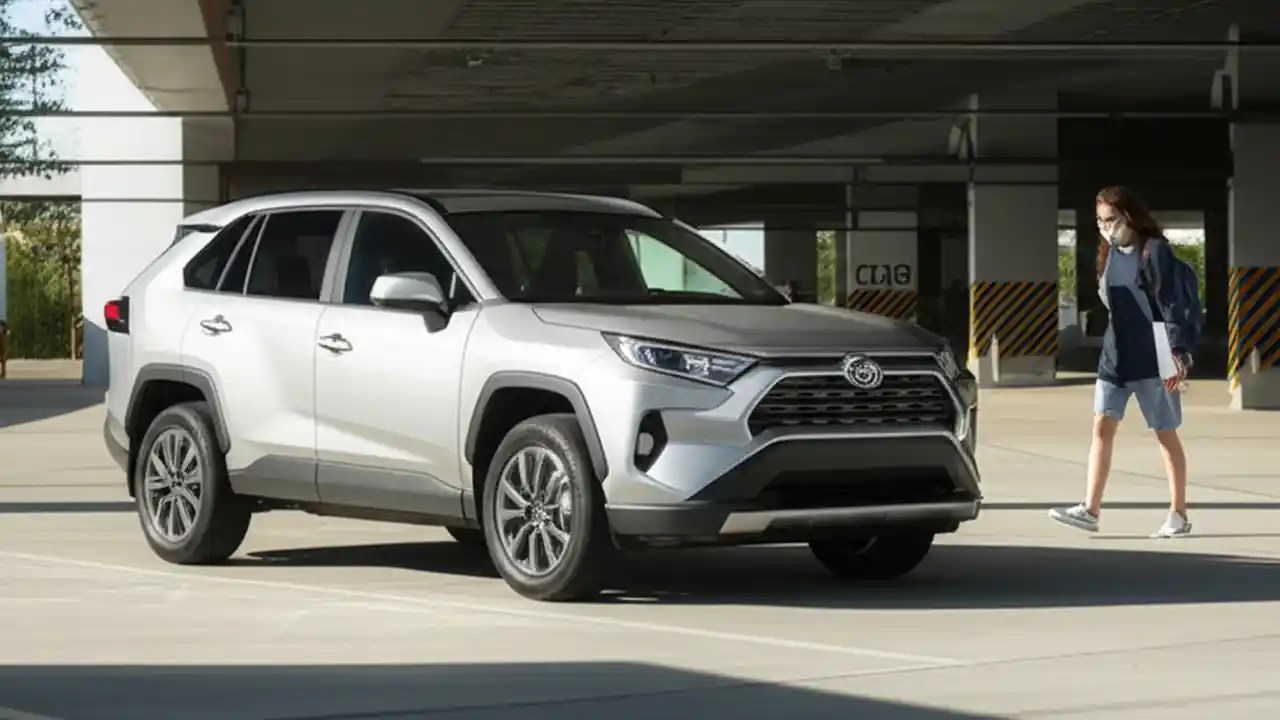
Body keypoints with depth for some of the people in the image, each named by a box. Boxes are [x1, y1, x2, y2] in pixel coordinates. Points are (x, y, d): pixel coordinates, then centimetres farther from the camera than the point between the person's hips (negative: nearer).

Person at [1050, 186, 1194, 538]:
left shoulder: (1155, 250, -10)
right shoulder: (1109, 254, 11)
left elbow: (1170, 305, -16)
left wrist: (1177, 351, -24)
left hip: (1151, 360, -7)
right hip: (1114, 358, 7)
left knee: (1166, 434, 2)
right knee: (1102, 428, -2)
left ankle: (1179, 515, 10)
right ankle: (1090, 510, -3)